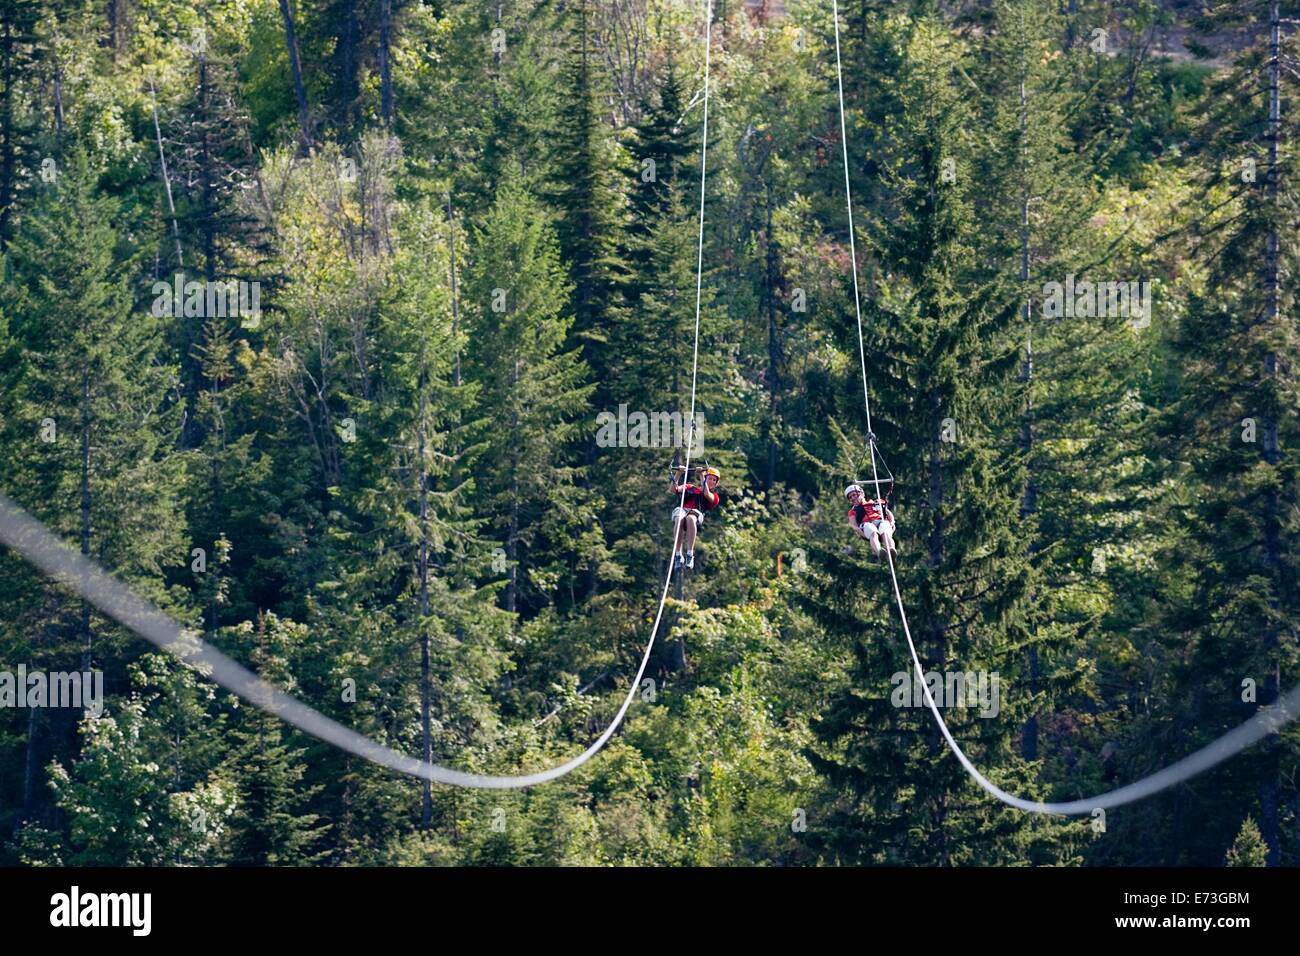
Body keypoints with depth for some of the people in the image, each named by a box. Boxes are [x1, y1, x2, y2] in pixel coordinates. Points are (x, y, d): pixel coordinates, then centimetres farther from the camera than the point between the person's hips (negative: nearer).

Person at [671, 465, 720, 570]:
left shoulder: (714, 497, 28)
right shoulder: (691, 487, 34)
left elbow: (707, 494, 5)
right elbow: (675, 489, 20)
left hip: (697, 514, -1)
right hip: (682, 510, 1)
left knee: (690, 518, -40)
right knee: (679, 519, -38)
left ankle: (690, 555, -42)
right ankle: (678, 556, -40)